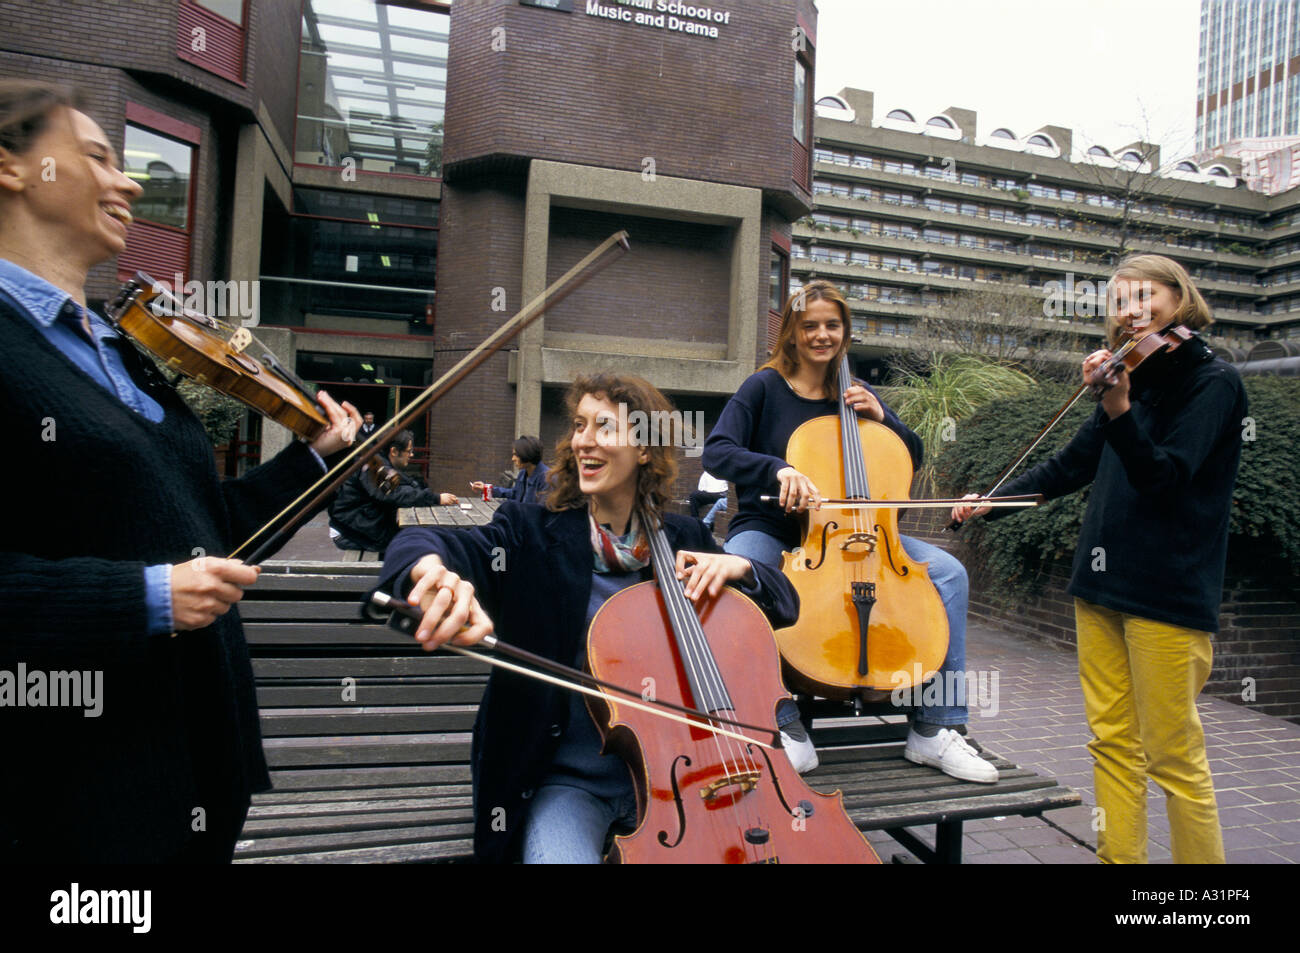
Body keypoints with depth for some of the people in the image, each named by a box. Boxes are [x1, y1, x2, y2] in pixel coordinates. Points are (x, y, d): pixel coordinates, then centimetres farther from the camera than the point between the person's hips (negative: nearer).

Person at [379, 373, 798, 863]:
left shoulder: (685, 540, 3)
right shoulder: (533, 533, -6)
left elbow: (785, 604, 10)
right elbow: (415, 544, -21)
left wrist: (740, 568, -11)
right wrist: (433, 569, -46)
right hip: (569, 780, -3)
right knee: (561, 853, -30)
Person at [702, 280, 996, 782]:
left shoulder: (854, 395, 12)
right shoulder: (766, 387, -1)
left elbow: (913, 458, 16)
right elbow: (717, 452, -14)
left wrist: (881, 416, -3)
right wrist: (777, 469, -31)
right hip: (770, 530, -4)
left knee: (949, 572, -14)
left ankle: (933, 730, -7)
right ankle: (787, 726, -23)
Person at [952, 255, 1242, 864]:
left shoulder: (1212, 381, -4)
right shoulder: (1136, 379, 16)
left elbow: (1165, 477, -19)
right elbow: (1070, 468, 21)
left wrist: (1119, 411, -35)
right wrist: (992, 501, 15)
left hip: (1168, 589, -7)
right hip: (1104, 583, 7)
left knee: (1174, 755, 0)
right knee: (1112, 742, 11)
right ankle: (1119, 855, 21)